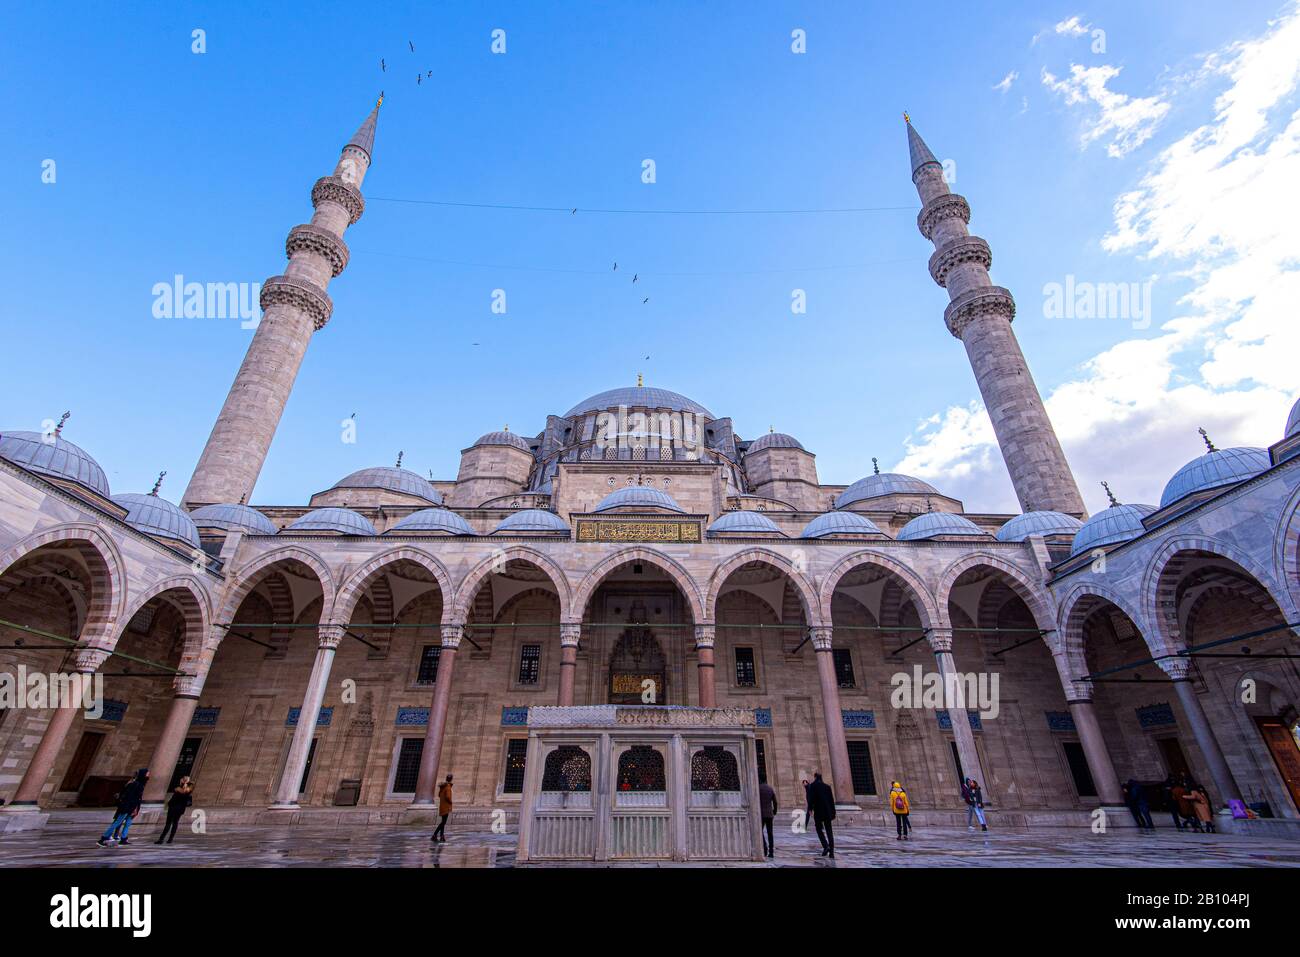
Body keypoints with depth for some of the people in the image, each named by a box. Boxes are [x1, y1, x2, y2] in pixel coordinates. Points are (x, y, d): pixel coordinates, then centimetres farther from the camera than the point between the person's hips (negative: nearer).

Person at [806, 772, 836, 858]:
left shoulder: (812, 785, 0)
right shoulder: (827, 786, 12)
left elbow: (811, 798, -12)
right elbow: (832, 800, 12)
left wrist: (810, 809, -10)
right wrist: (833, 813, 17)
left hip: (818, 812, -4)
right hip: (828, 812, 4)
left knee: (819, 829, 8)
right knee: (829, 831, 7)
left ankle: (825, 846, -12)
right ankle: (831, 852, 1)